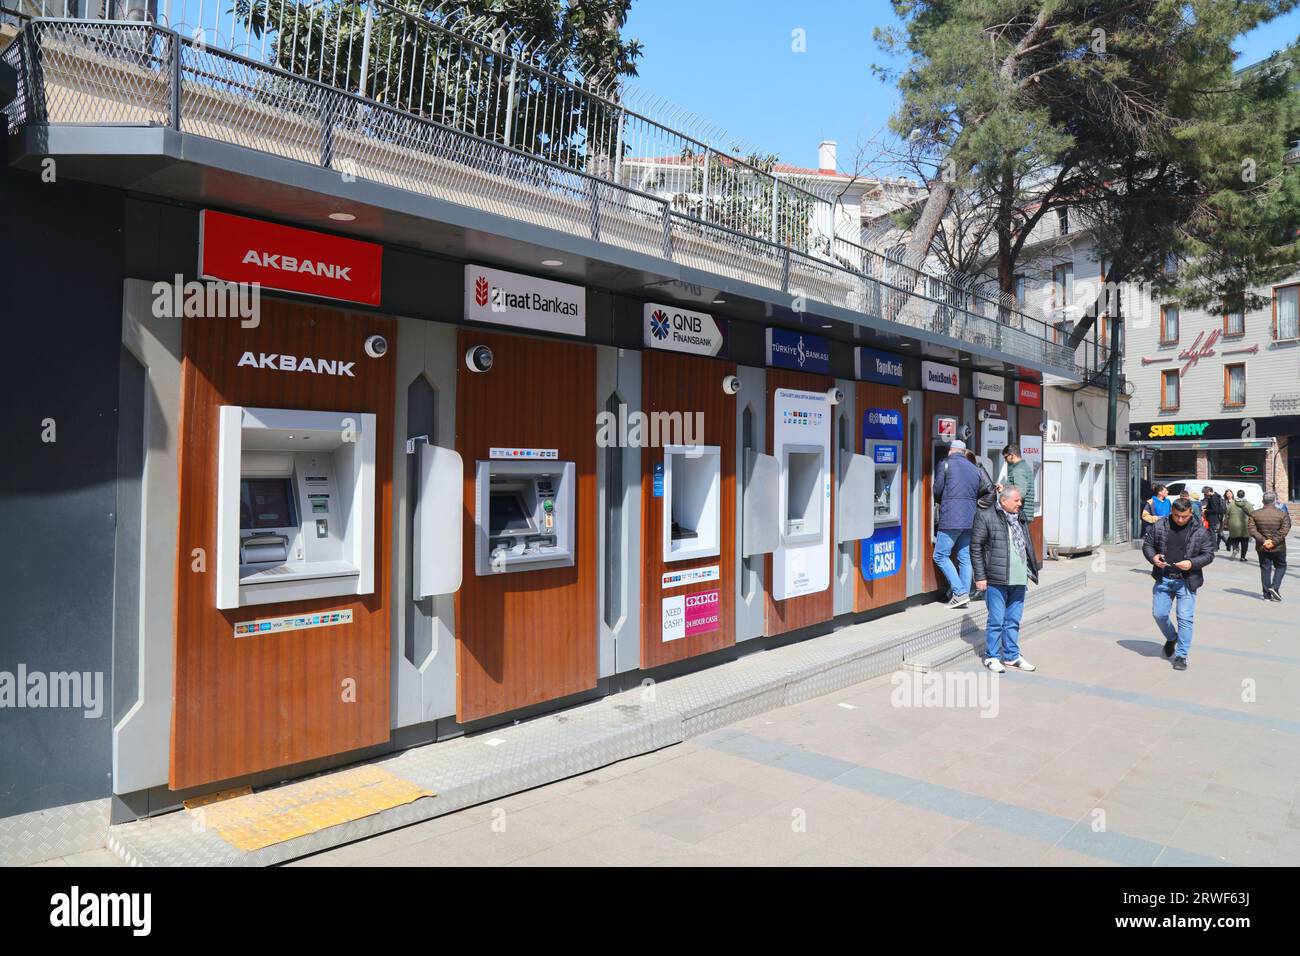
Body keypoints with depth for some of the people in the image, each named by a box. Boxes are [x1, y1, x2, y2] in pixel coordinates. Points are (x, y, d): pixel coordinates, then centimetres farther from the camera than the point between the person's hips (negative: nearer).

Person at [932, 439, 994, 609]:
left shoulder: (945, 464, -2)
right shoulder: (975, 469, 14)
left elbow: (937, 490, -3)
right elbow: (989, 490, 13)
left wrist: (940, 502, 18)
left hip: (950, 518, -6)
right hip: (970, 518, 6)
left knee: (940, 556, 0)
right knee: (965, 557, 9)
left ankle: (960, 592, -8)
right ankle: (965, 597, 9)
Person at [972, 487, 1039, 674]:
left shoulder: (1020, 518, 14)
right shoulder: (985, 517, -7)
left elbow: (1027, 547, 23)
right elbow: (976, 548, -8)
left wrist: (1030, 573, 19)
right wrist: (980, 576, -10)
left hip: (1018, 581, 6)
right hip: (996, 581, -6)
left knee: (1013, 621, 14)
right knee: (996, 621, -1)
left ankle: (1012, 656, 25)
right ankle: (992, 657, 12)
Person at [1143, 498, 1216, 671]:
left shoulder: (1200, 531, -3)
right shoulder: (1159, 526, 0)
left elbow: (1209, 554, 0)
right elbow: (1147, 544, 8)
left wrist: (1192, 563, -17)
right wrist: (1153, 557, -12)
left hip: (1186, 581, -2)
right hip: (1163, 579, 2)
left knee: (1185, 618, -3)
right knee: (1159, 614, 7)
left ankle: (1181, 655, 7)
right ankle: (1171, 639, 37)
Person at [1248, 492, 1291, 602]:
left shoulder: (1255, 514, 0)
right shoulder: (1282, 514, -6)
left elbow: (1252, 529, -9)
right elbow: (1284, 530, -14)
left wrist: (1263, 541, -11)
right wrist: (1274, 542, -13)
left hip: (1262, 548, 2)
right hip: (1278, 548, -2)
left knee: (1265, 569, 7)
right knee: (1281, 567, 16)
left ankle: (1267, 595, 7)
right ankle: (1275, 587, -2)